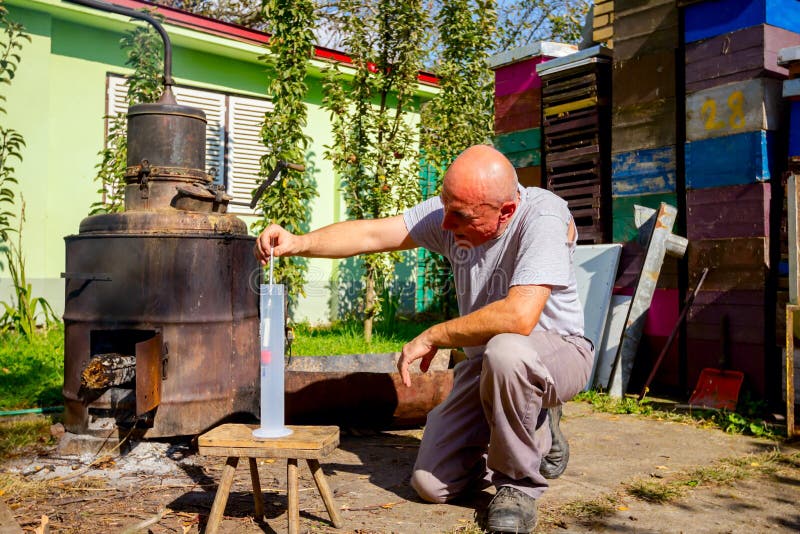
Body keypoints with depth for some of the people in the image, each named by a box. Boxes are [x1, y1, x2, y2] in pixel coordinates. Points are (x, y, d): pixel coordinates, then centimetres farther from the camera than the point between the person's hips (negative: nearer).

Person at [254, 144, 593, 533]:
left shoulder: (543, 217, -28)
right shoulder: (451, 211, -9)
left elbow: (519, 316, -40)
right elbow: (372, 234, -9)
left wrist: (432, 337, -26)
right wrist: (299, 243, -26)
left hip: (557, 353, -5)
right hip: (486, 361, 6)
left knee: (505, 351, -42)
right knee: (431, 484, -3)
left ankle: (519, 483, -14)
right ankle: (539, 438, 21)